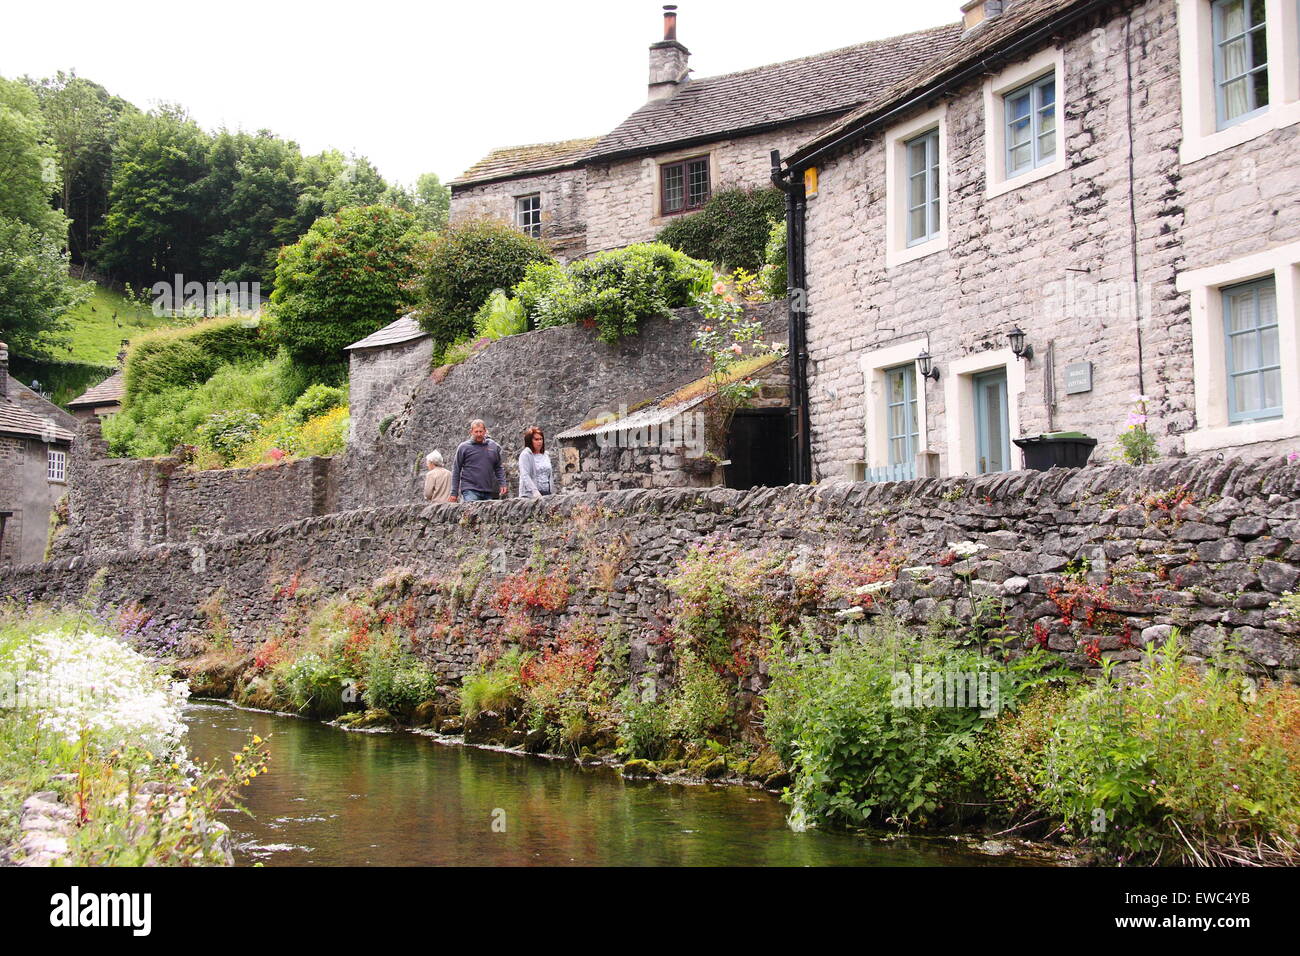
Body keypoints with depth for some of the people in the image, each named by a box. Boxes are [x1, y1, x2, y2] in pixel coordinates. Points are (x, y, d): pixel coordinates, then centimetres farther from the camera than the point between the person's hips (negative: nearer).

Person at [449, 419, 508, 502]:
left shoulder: (494, 447, 11)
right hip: (470, 490, -4)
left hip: (489, 492, 4)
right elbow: (456, 470, 3)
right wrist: (454, 493, -1)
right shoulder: (464, 447, 1)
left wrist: (502, 484, 3)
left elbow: (499, 468, 18)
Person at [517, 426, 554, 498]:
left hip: (547, 494, 6)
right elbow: (525, 476, -13)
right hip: (530, 495, -6)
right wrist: (535, 491, -24)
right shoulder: (525, 455, -3)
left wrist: (553, 493, 15)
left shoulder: (546, 455, 17)